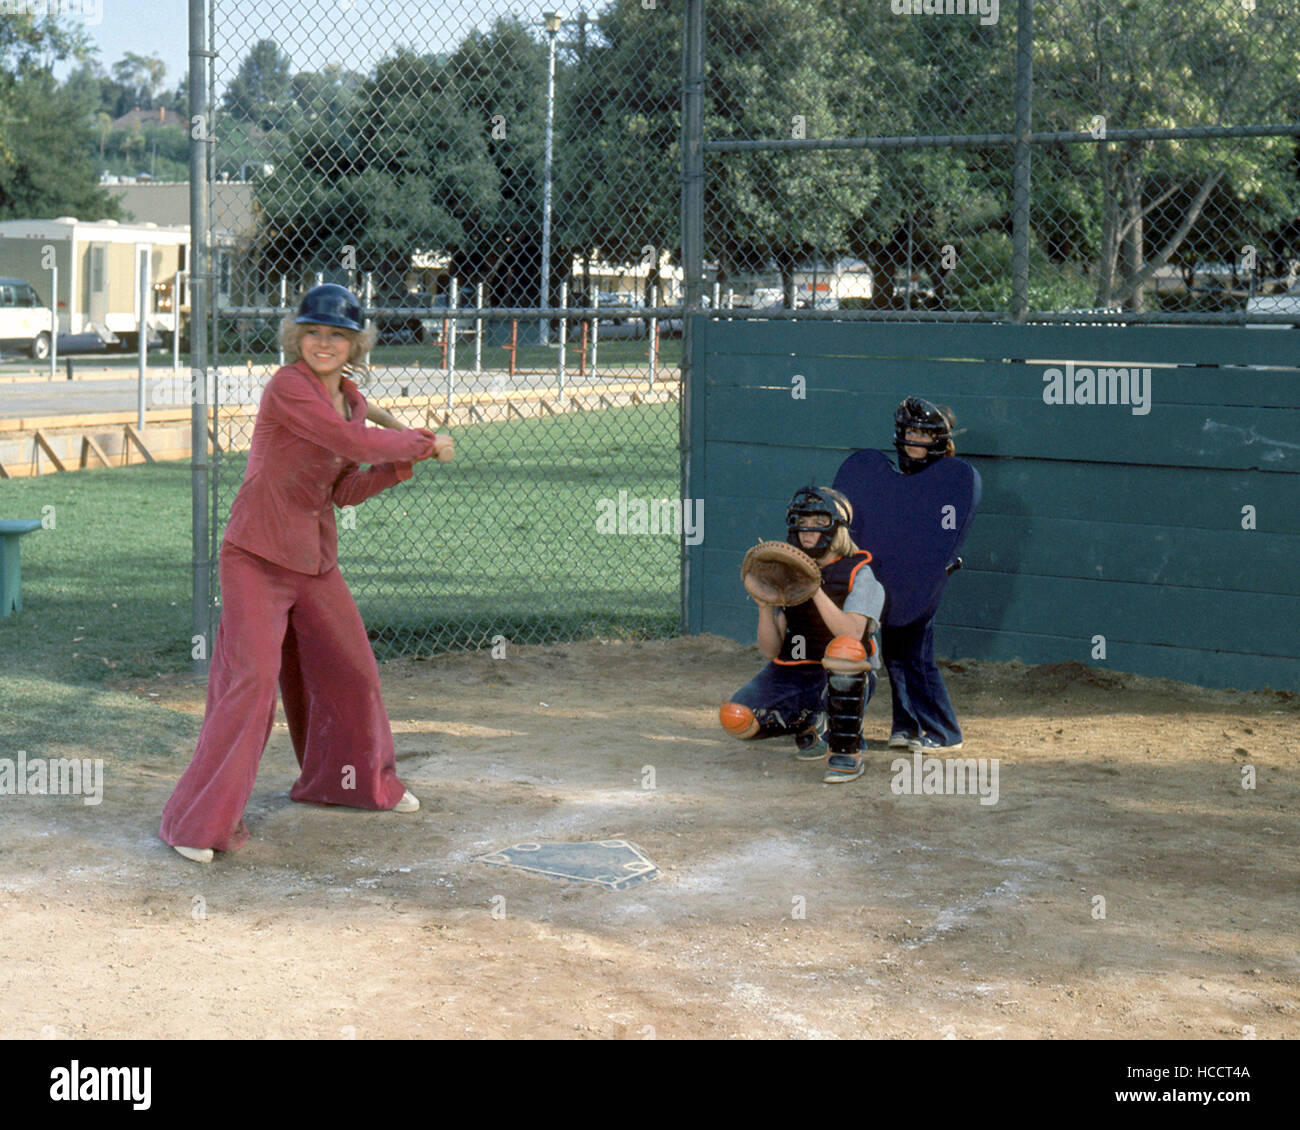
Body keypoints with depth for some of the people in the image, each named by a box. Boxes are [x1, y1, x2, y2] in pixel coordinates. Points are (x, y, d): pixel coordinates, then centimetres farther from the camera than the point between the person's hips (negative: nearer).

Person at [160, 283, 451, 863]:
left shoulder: (351, 401, 9)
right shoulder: (287, 387, -16)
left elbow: (343, 490, 10)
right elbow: (354, 443, -24)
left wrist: (400, 465, -6)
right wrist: (425, 442, -12)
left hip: (315, 560, 8)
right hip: (256, 557, -8)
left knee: (352, 671, 18)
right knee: (252, 676, -15)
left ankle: (356, 778, 42)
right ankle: (199, 820, -8)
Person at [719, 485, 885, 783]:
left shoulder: (857, 573, -5)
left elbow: (851, 635, -23)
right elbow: (771, 650, 2)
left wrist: (816, 591, -29)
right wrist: (765, 608, -16)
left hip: (845, 680, -4)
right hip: (793, 676, 4)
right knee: (736, 719, -19)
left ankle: (847, 751, -20)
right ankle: (807, 724, 13)